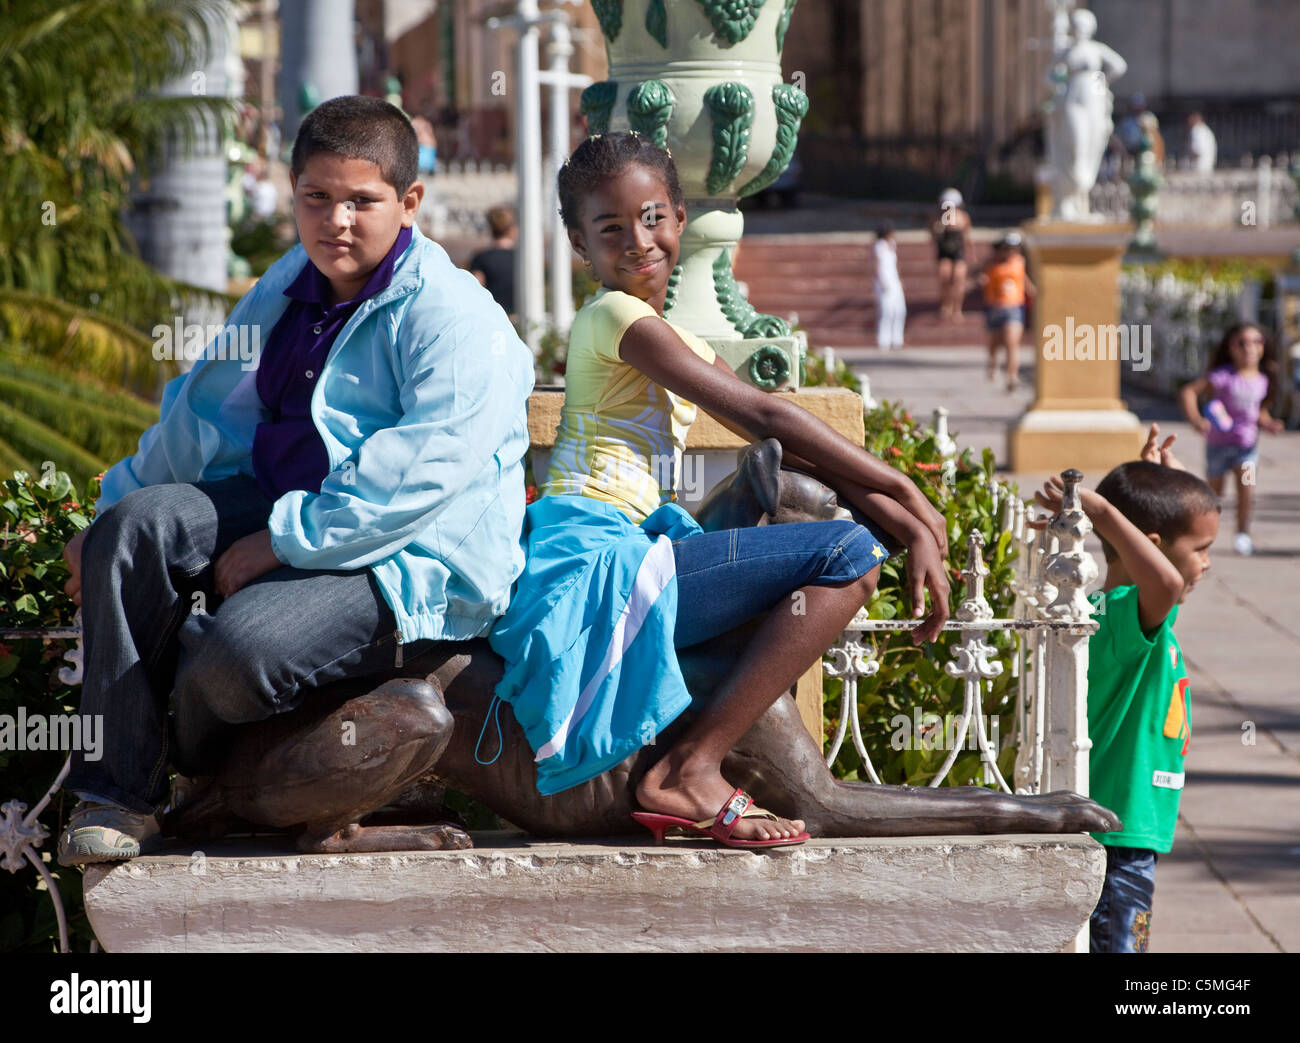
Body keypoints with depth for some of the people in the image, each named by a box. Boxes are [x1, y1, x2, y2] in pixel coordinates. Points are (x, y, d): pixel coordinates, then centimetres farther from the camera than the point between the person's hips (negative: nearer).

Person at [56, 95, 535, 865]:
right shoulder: (287, 290, 15)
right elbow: (202, 412, 25)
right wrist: (105, 517, 21)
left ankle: (198, 762, 7)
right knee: (136, 525, -19)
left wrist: (281, 540, -25)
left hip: (408, 562, -8)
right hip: (284, 514, 8)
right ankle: (118, 793, -17)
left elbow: (424, 472, -24)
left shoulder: (454, 319, -13)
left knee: (241, 648, -33)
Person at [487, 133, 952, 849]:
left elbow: (795, 452, 18)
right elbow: (765, 417, -11)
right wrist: (901, 489, -4)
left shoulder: (674, 337, 24)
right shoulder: (617, 318, -6)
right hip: (595, 564, -10)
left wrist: (908, 526, 7)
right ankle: (688, 771, -16)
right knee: (847, 556, -15)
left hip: (616, 560, 10)